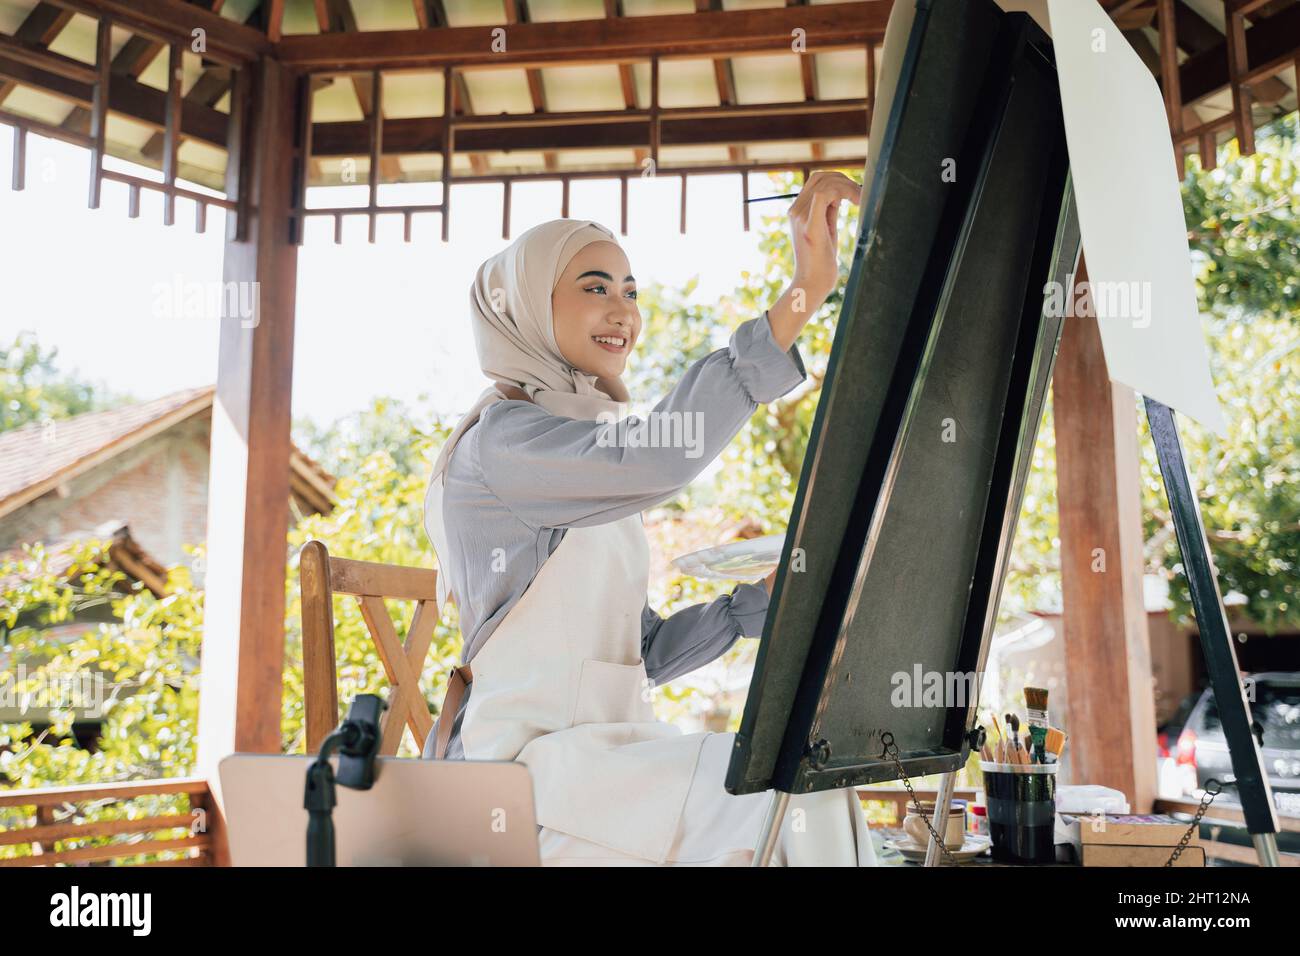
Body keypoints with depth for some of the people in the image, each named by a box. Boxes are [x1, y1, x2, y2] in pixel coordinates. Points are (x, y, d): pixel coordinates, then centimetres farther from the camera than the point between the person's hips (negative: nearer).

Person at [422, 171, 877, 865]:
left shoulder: (589, 469, 19)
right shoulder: (500, 439, -8)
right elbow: (654, 457, -30)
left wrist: (766, 597, 5)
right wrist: (801, 296, -32)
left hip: (601, 747, 8)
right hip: (520, 759, -8)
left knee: (814, 787, -5)